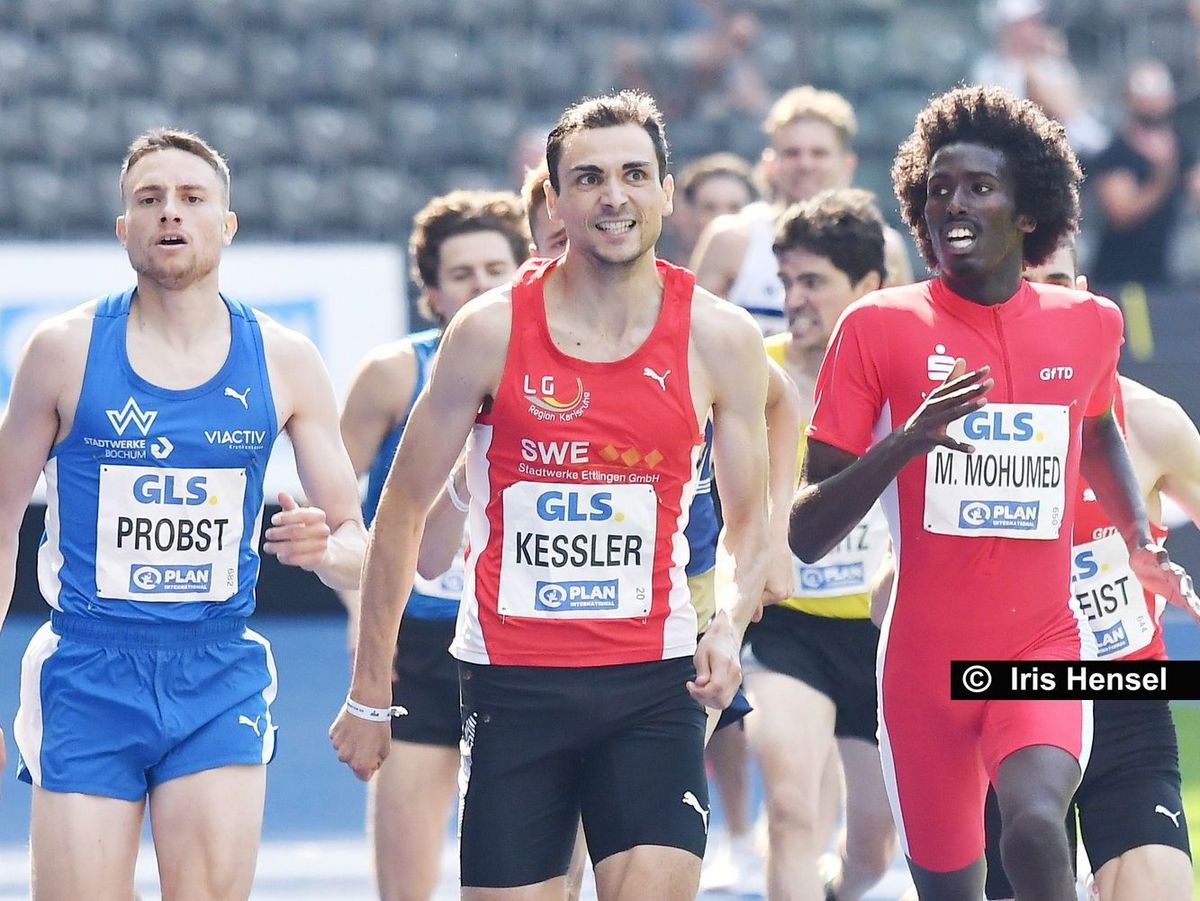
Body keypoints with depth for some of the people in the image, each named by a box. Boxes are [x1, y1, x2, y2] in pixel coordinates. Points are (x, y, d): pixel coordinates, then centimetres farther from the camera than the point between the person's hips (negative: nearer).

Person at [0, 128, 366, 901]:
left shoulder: (285, 363, 3)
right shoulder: (66, 350, -2)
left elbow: (358, 549, 7)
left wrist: (325, 548, -18)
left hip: (219, 678, 1)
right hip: (89, 679, -1)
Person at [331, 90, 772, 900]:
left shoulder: (720, 339, 0)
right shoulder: (492, 331, -4)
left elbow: (750, 520, 8)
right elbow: (403, 508, 4)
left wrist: (730, 625, -13)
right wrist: (369, 692, 3)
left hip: (653, 681, 0)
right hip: (511, 681, 0)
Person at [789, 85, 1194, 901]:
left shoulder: (1089, 325, 4)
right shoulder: (879, 329, -5)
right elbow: (806, 534, -7)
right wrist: (904, 441, -22)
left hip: (1045, 650, 0)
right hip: (925, 664, 0)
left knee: (1035, 826, -30)